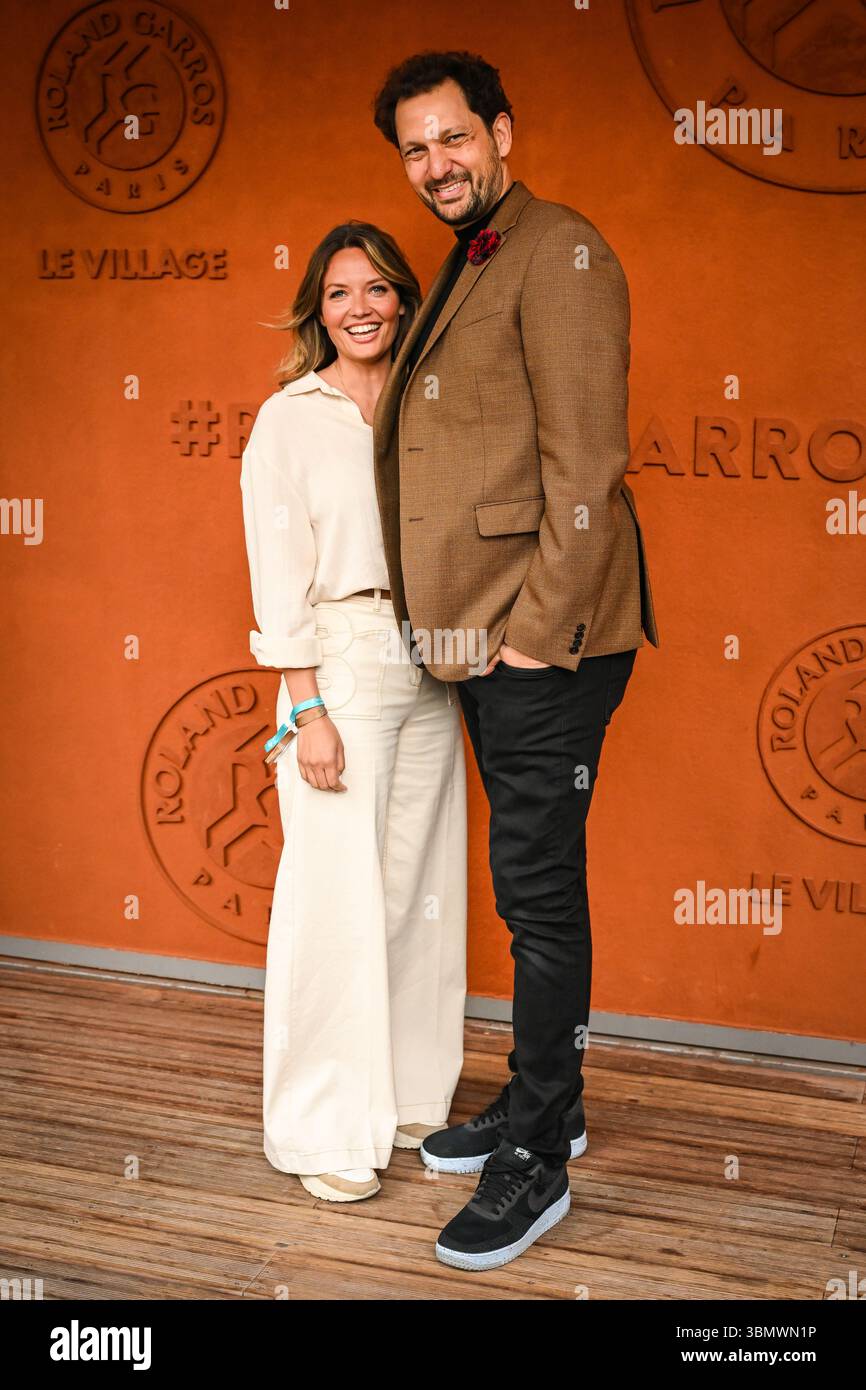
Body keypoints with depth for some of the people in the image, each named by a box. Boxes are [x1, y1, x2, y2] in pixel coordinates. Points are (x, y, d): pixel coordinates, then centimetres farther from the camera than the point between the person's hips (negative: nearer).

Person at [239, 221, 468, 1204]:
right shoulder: (289, 419, -1)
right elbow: (279, 573, -6)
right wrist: (307, 710, -13)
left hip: (429, 669, 5)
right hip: (340, 666, -5)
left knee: (422, 890, 9)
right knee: (338, 895, -3)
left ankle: (412, 1097, 24)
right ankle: (327, 1131, 9)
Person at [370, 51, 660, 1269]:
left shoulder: (558, 253, -9)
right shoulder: (465, 272, 20)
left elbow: (584, 466, -17)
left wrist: (538, 629, -18)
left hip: (546, 642, -9)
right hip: (483, 640, 9)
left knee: (538, 892, -2)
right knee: (530, 883, 17)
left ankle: (538, 1167, 10)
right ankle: (544, 1104, 31)